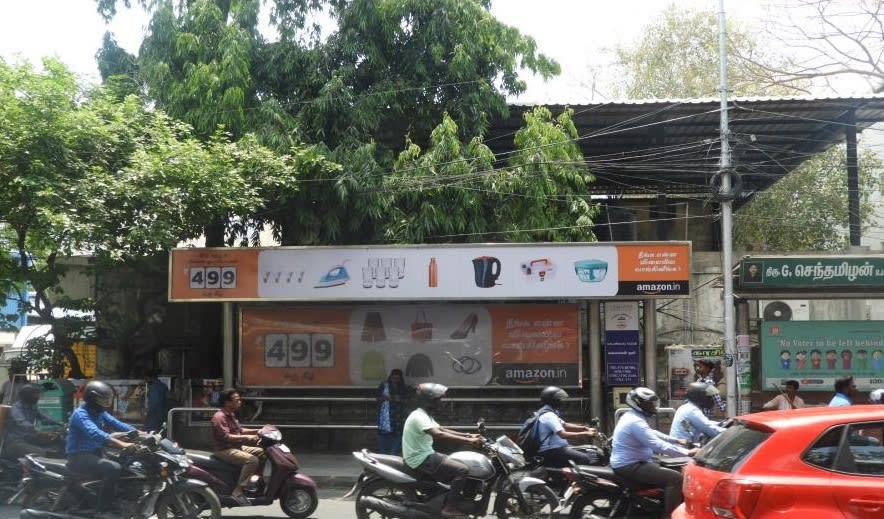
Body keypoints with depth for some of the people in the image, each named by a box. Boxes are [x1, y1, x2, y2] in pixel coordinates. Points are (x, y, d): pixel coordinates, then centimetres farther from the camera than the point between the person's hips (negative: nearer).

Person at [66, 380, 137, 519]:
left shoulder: (100, 413, 10)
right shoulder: (80, 414, -20)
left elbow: (117, 424, 3)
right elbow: (95, 434, -35)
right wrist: (123, 444, -46)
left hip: (94, 453, 10)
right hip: (79, 456, -10)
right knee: (113, 468, -29)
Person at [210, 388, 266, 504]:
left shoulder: (231, 415, 14)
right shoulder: (219, 416, -18)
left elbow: (239, 430, 21)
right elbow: (226, 437, -27)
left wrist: (258, 431, 10)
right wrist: (246, 437, -31)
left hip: (236, 447, 10)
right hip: (224, 450, -10)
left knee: (262, 452, 12)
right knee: (252, 460, -29)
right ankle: (238, 491, -29)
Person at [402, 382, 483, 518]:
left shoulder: (424, 415, 14)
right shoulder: (419, 416, -20)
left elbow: (443, 430, 17)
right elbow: (439, 434, -34)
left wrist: (468, 435, 6)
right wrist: (469, 441, -38)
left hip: (426, 455, 11)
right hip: (421, 459, -11)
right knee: (461, 470, -17)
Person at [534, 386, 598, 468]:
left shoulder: (549, 413, 15)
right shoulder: (549, 416, -20)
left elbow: (565, 425, 18)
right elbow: (563, 435, -28)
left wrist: (585, 428, 7)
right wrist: (585, 434, -25)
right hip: (551, 451, -11)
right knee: (585, 459, -19)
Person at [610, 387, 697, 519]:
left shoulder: (631, 416, 12)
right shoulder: (635, 422, -21)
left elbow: (652, 434, 25)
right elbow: (659, 446, -26)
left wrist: (677, 440, 21)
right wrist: (687, 453, -22)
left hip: (630, 463, 11)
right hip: (630, 466, -11)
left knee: (673, 470, 21)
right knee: (675, 478, -18)